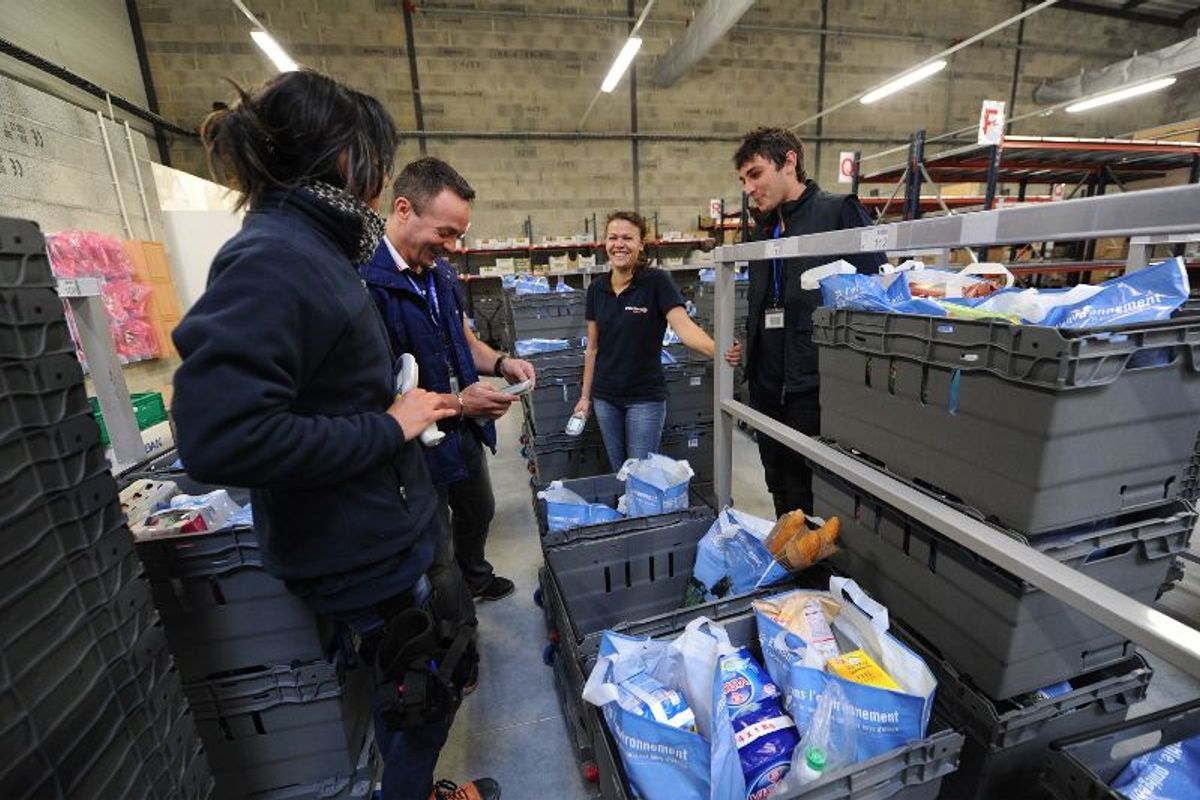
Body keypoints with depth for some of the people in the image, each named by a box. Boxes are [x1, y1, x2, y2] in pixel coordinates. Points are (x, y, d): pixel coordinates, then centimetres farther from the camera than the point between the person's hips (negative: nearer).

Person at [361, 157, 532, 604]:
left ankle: (476, 578, 57)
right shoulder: (366, 282, -23)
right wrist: (456, 402, -25)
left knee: (479, 513, 28)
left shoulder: (440, 273, 4)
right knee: (436, 556, 11)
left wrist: (501, 363, -6)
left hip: (465, 431, 8)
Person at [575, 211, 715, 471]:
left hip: (645, 397, -4)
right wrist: (585, 395, 10)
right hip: (605, 397, 5)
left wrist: (719, 350, -43)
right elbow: (592, 347, 8)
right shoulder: (596, 288, 2)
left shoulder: (657, 281, -11)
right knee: (618, 471, 16)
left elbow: (684, 327, -23)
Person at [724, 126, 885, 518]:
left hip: (814, 386, -7)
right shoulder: (765, 226, 16)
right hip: (767, 384, 7)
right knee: (782, 494, 18)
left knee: (813, 503, 5)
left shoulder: (839, 211, -5)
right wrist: (748, 346, 10)